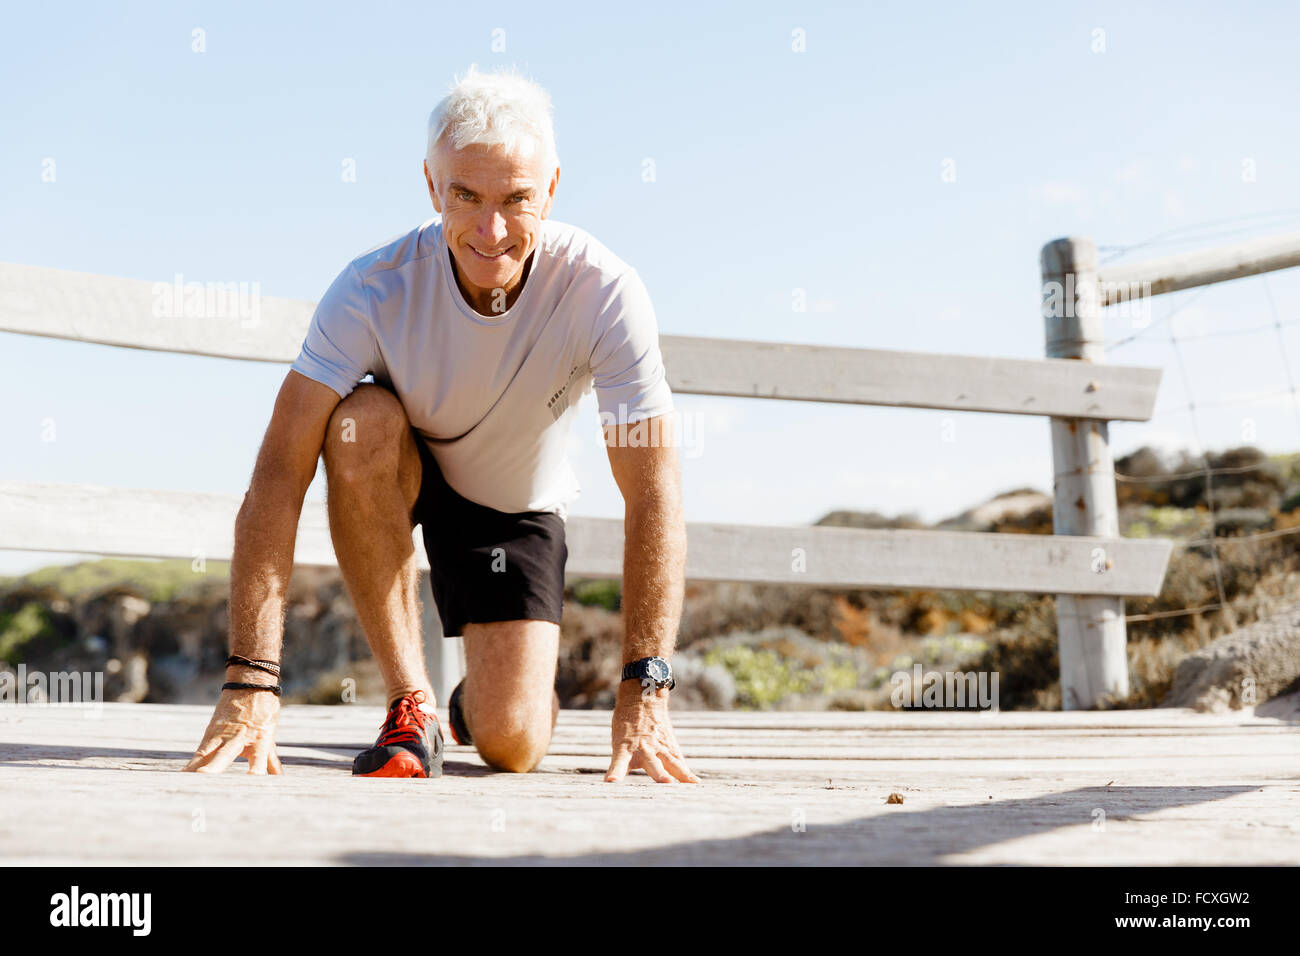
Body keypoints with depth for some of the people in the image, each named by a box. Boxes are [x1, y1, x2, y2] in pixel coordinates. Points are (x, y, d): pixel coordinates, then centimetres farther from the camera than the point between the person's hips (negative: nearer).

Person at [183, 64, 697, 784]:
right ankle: (409, 699, -20)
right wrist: (249, 681, -40)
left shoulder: (605, 292, -29)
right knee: (361, 422, -35)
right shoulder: (375, 288, -29)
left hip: (518, 509, 0)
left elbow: (654, 495, -28)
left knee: (511, 744, -16)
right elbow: (279, 474, -32)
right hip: (397, 479, 0)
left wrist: (643, 695, -35)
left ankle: (475, 698, 25)